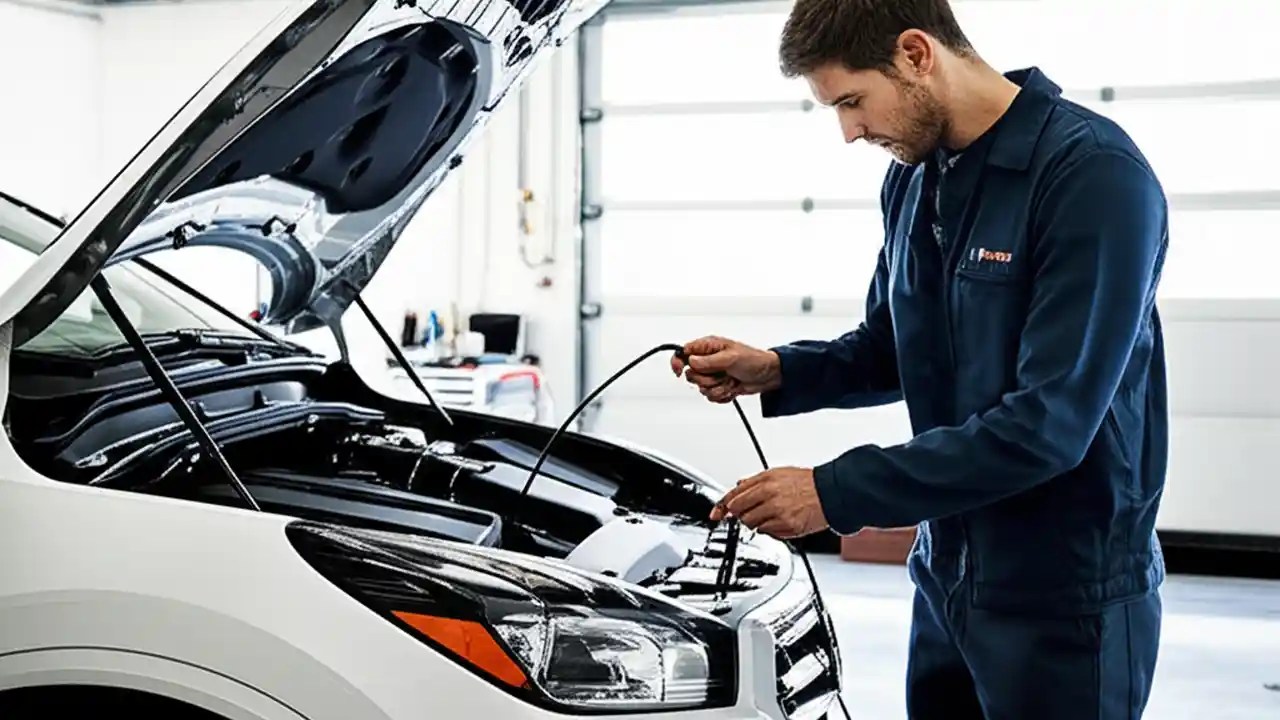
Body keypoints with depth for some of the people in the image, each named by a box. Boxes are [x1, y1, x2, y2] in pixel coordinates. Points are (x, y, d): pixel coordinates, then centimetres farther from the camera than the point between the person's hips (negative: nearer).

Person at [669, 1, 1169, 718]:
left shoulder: (1093, 173, -20)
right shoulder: (913, 178, 5)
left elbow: (1049, 424, -25)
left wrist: (835, 494, -23)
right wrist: (777, 371, -1)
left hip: (1066, 594, -7)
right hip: (948, 575, 7)